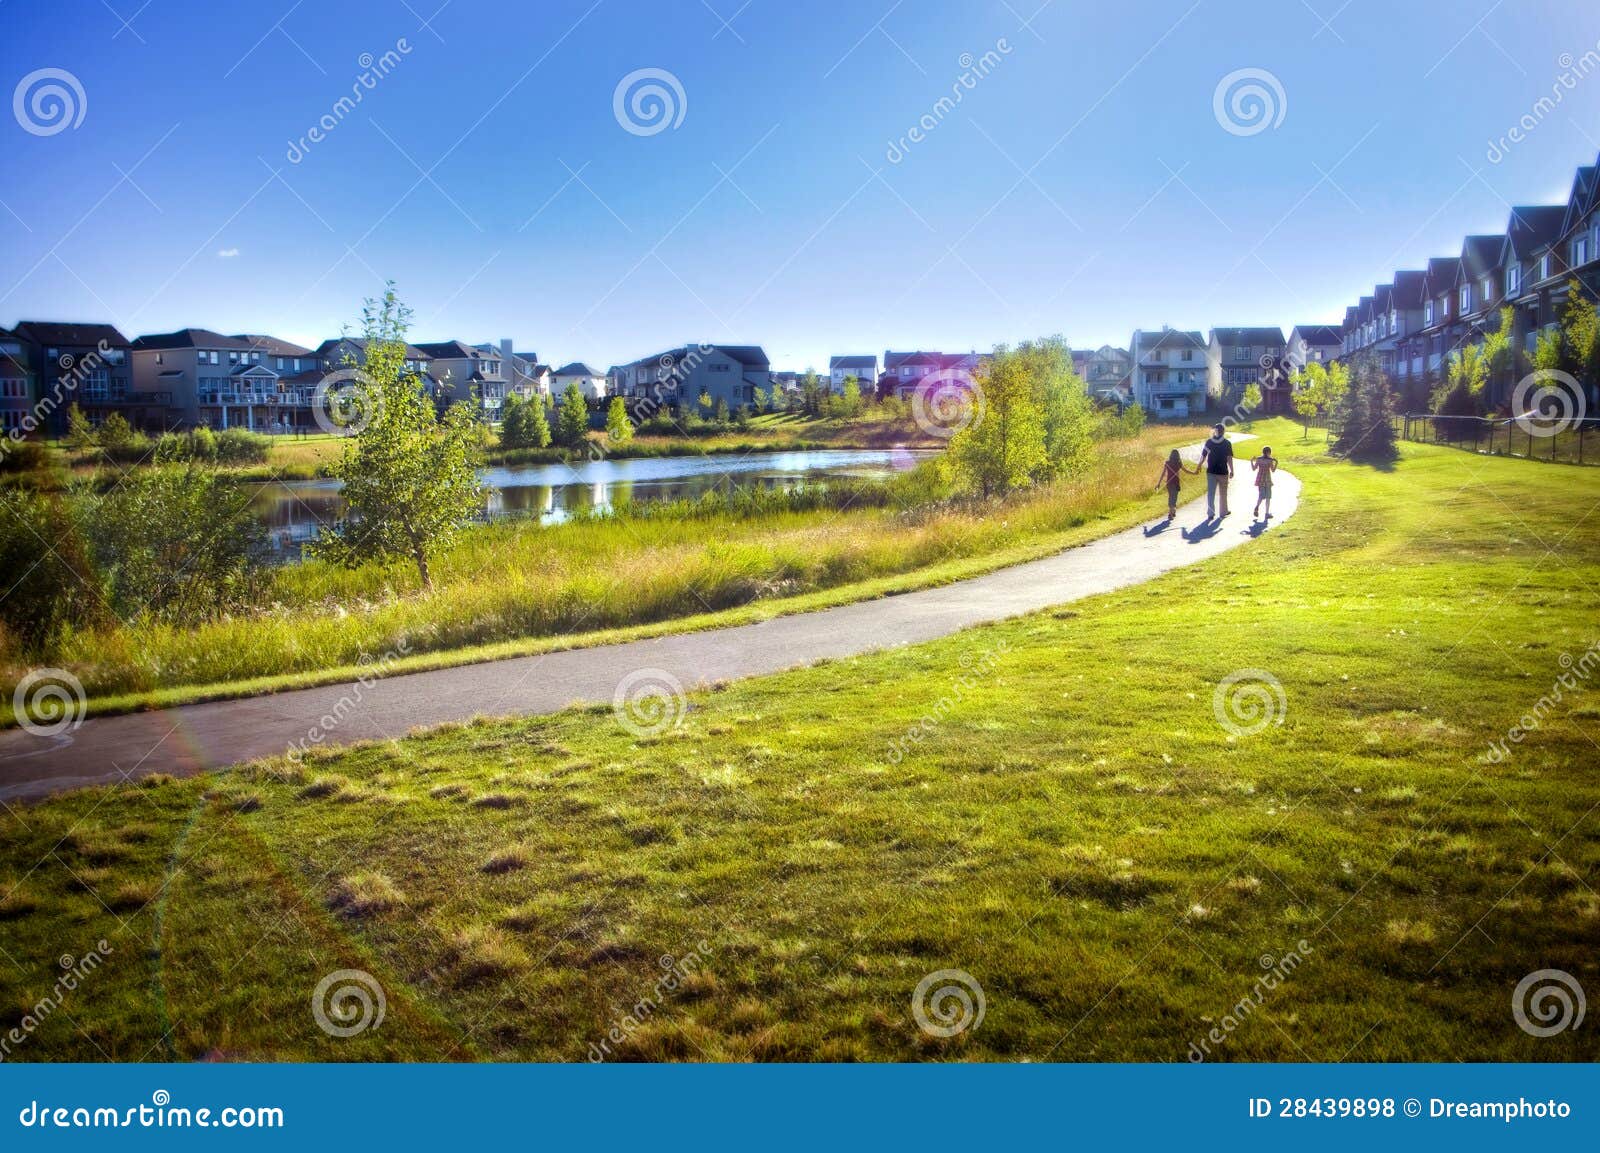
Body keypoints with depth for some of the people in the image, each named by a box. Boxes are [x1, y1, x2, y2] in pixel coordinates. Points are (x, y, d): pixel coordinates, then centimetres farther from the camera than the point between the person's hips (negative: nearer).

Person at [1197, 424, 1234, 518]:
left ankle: (1210, 513, -3)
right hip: (1223, 472, -1)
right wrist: (1231, 471, -5)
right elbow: (1229, 458, -9)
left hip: (1211, 471, 1)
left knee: (1210, 493, 3)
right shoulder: (1227, 443, -6)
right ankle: (1223, 512, 23)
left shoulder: (1209, 442, 0)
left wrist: (1199, 466, 19)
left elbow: (1203, 456, 4)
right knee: (1223, 493, 13)